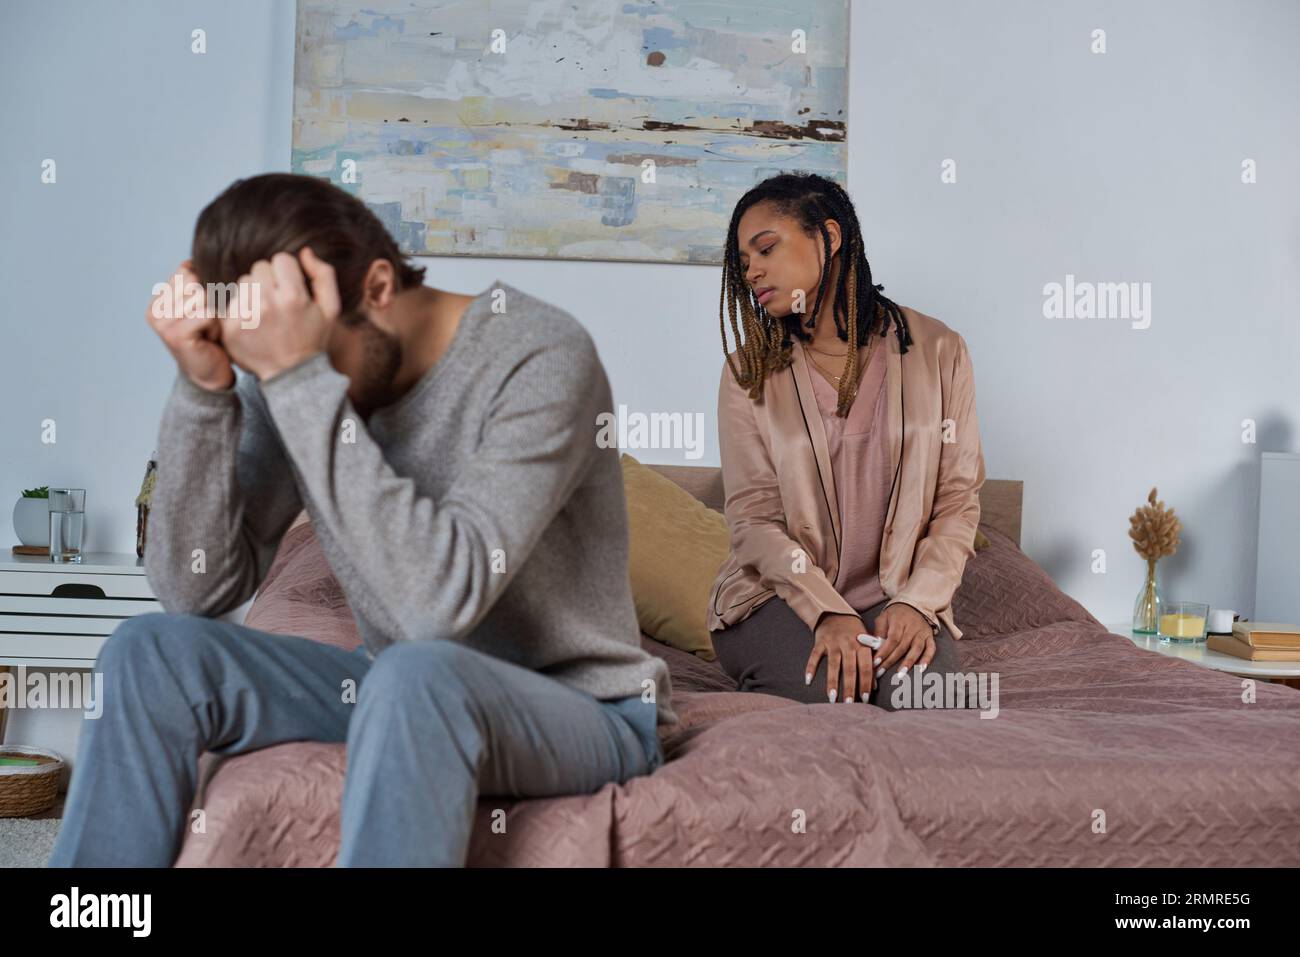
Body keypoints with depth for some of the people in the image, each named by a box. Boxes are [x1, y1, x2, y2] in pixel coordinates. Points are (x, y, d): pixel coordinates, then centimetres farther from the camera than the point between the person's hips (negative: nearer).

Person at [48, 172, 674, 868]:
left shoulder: (540, 356, -22)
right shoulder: (287, 373, -4)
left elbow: (438, 601, -35)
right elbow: (196, 591, -9)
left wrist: (300, 379, -34)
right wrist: (203, 387, -21)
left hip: (584, 710, -5)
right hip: (403, 694, 6)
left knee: (416, 675, -37)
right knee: (150, 653, -10)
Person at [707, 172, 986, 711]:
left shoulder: (938, 353, 2)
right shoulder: (748, 372, 2)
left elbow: (958, 503, 1)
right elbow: (753, 517, -5)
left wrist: (917, 602, -15)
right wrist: (827, 612, -19)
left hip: (898, 599, 0)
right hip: (779, 594, 0)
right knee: (822, 690, -31)